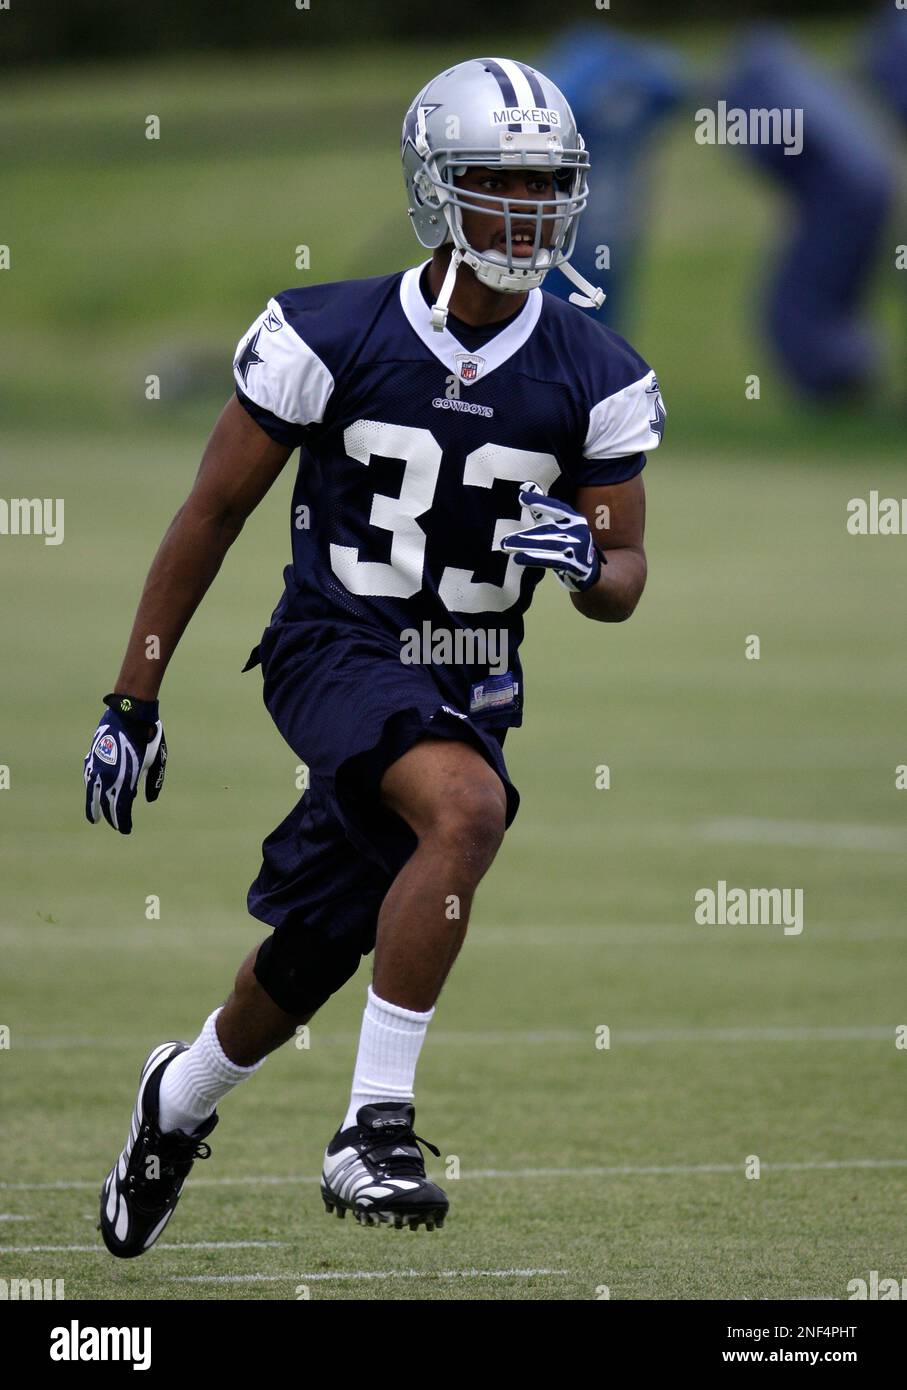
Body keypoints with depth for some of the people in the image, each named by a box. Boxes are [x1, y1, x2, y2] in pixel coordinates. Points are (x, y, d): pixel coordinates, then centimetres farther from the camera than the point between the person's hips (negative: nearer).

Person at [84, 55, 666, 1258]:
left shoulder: (595, 379, -4)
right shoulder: (329, 339, -11)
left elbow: (624, 582, 4)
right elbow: (213, 515, -3)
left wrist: (587, 559, -22)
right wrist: (133, 701, -1)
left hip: (469, 687, 4)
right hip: (336, 651, -4)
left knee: (317, 954, 12)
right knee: (468, 808, -33)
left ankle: (181, 1101, 45)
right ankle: (373, 1130, -27)